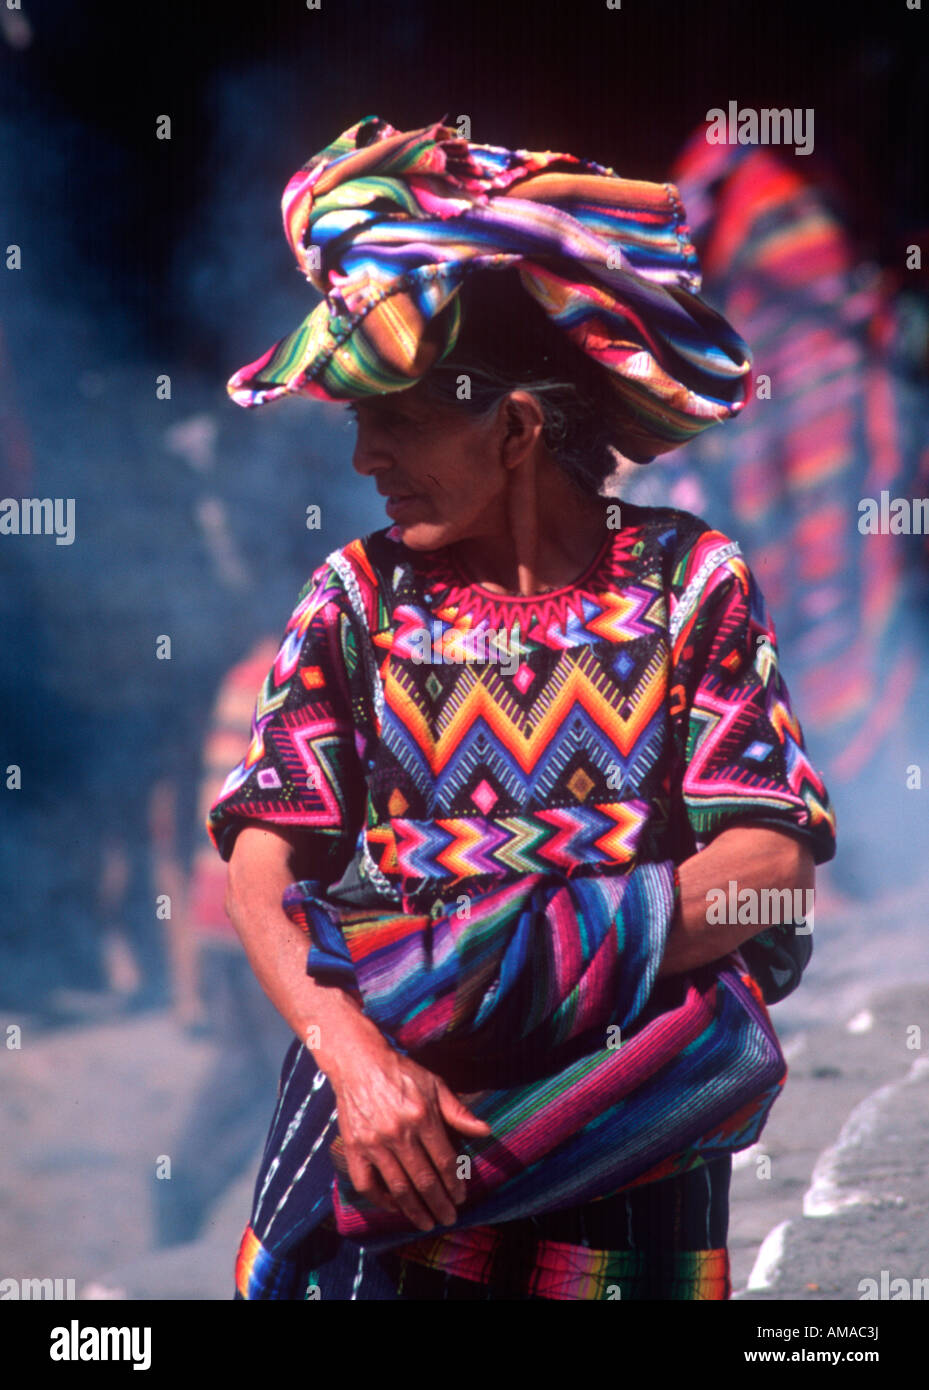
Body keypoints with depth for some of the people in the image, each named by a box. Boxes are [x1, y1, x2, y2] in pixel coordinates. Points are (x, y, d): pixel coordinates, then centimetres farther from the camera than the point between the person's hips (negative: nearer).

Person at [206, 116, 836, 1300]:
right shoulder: (359, 596, 1)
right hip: (391, 1092, 1)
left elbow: (772, 860, -8)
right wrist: (356, 1056, -24)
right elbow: (264, 868, -7)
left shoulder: (690, 580, -2)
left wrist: (552, 956, -21)